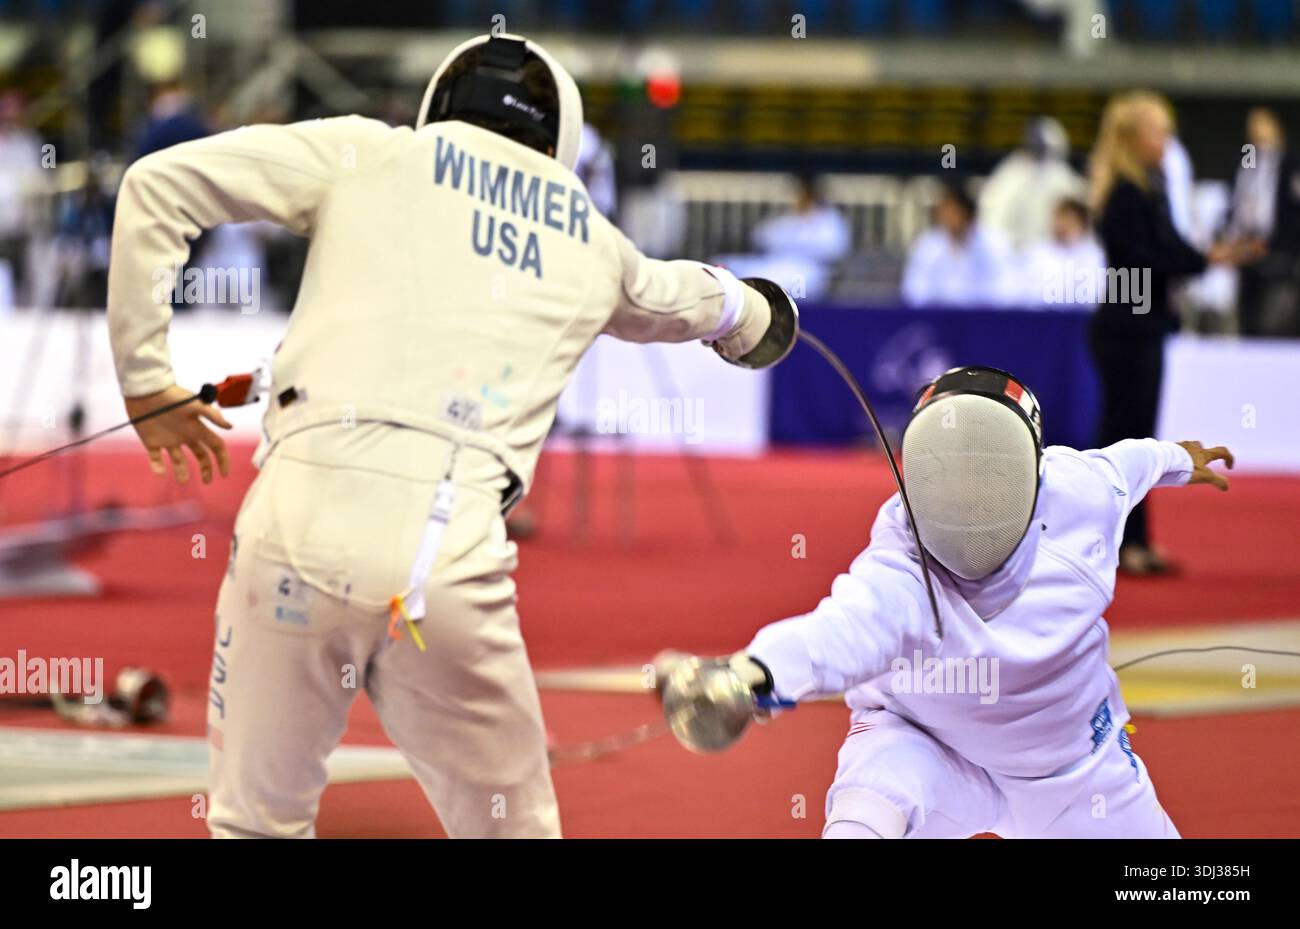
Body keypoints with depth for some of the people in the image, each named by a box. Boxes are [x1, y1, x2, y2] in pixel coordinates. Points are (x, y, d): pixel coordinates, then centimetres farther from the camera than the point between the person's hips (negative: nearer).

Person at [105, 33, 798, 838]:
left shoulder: (367, 152, 16)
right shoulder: (589, 237, 24)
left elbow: (157, 186, 8)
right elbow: (677, 299, 48)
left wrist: (146, 379, 15)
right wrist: (745, 310, 72)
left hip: (306, 510, -1)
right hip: (451, 558, 1)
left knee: (259, 824, 19)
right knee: (514, 830, 19)